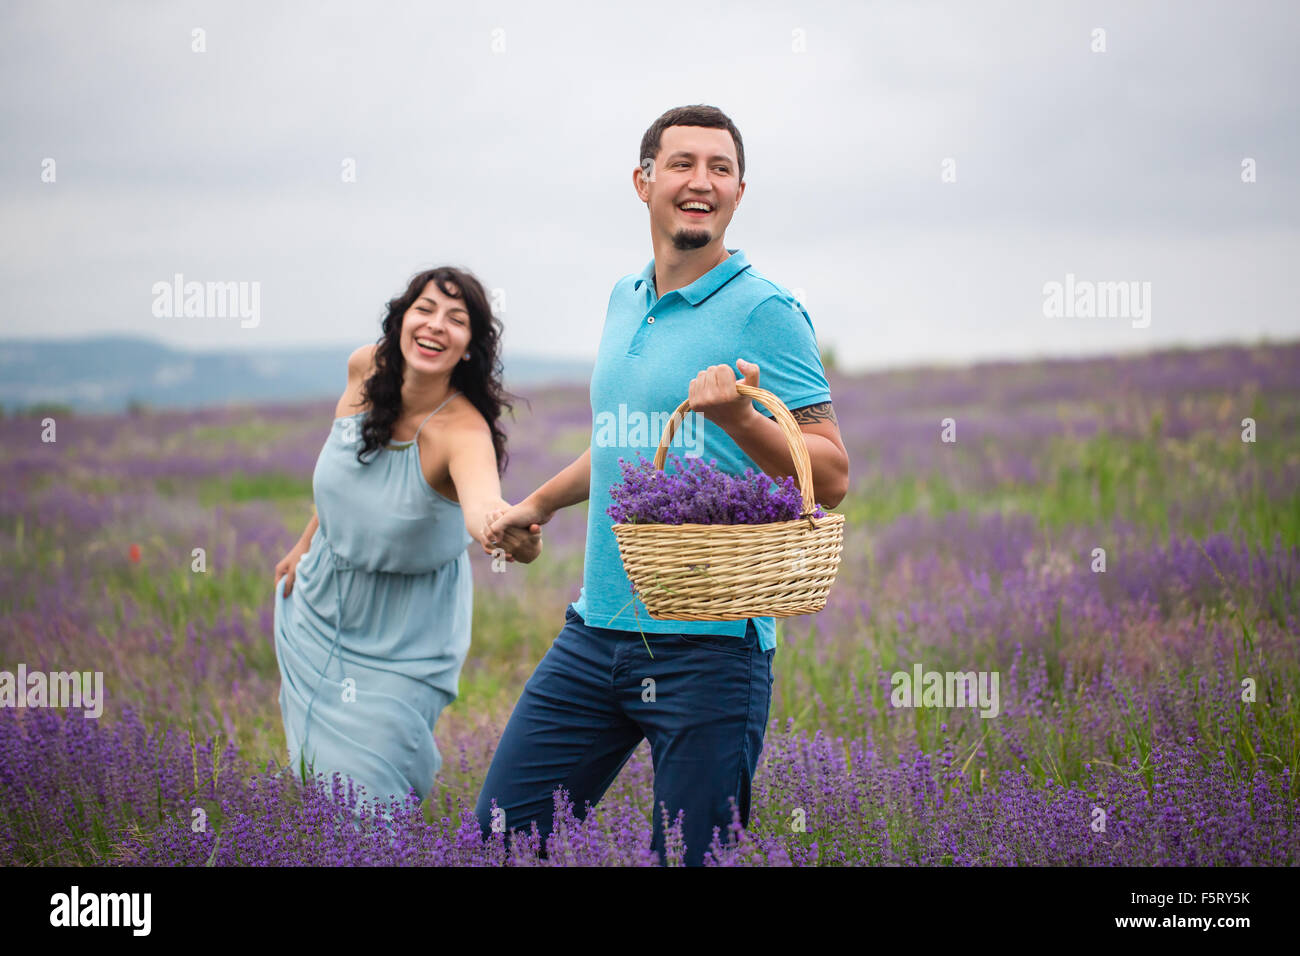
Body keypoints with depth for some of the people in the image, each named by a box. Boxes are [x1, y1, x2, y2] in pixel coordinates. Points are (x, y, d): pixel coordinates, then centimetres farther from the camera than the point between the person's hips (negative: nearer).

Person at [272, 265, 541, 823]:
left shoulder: (462, 431, -32)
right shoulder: (366, 370, -15)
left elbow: (482, 503, -55)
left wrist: (512, 533, -77)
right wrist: (308, 542, 14)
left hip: (400, 637, -5)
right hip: (320, 604, 5)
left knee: (363, 793, -4)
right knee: (316, 770, 19)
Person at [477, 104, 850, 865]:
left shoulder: (765, 311, -7)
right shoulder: (625, 301, 14)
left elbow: (832, 477, -12)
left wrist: (739, 419, -27)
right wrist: (539, 503, 38)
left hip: (710, 641, -6)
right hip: (595, 631, 7)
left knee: (687, 857, -2)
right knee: (498, 832, 6)